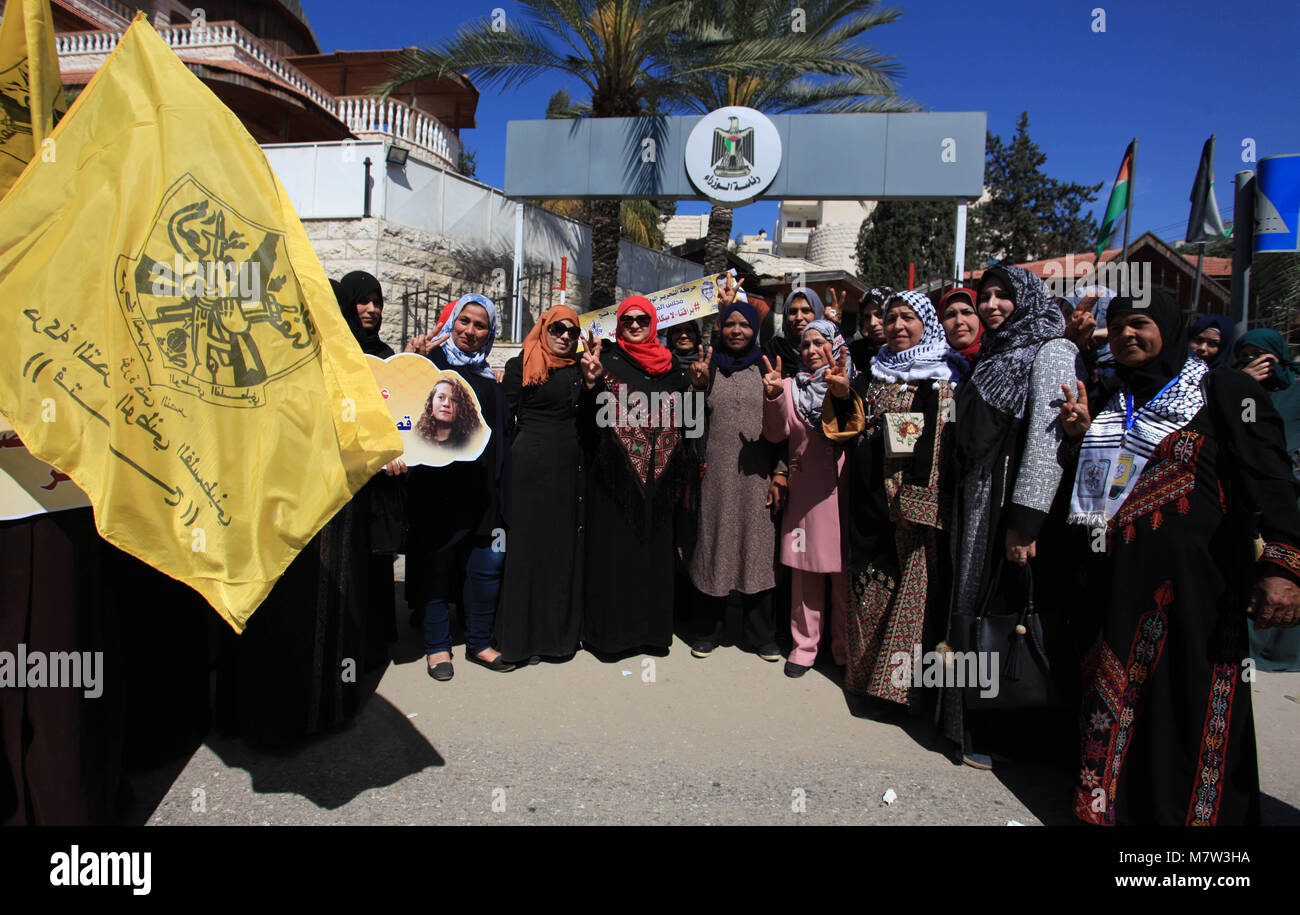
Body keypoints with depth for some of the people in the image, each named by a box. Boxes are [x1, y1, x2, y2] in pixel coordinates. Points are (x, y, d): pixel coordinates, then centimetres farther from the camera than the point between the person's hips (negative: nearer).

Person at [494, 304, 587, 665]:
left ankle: (560, 631, 20)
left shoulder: (578, 370, 14)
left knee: (567, 545, 8)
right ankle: (522, 636, 12)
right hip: (531, 463, -4)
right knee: (528, 543, 1)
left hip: (570, 466, 5)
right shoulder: (520, 367, 2)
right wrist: (505, 467, -6)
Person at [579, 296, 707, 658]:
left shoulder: (671, 367, 12)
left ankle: (652, 629, 19)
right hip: (615, 474, -3)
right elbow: (588, 422, -4)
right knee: (614, 551, -1)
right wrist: (590, 383, -20)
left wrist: (697, 387, -1)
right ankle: (610, 631, 11)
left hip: (659, 476, 3)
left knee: (656, 550, 7)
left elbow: (687, 420, 13)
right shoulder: (606, 361, 3)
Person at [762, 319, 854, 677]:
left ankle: (845, 647, 19)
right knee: (805, 573, 6)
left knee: (845, 572, 4)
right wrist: (773, 395, -16)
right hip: (805, 493, 1)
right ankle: (804, 644, 19)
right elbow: (776, 433, -1)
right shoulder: (791, 387, 10)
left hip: (845, 490, -1)